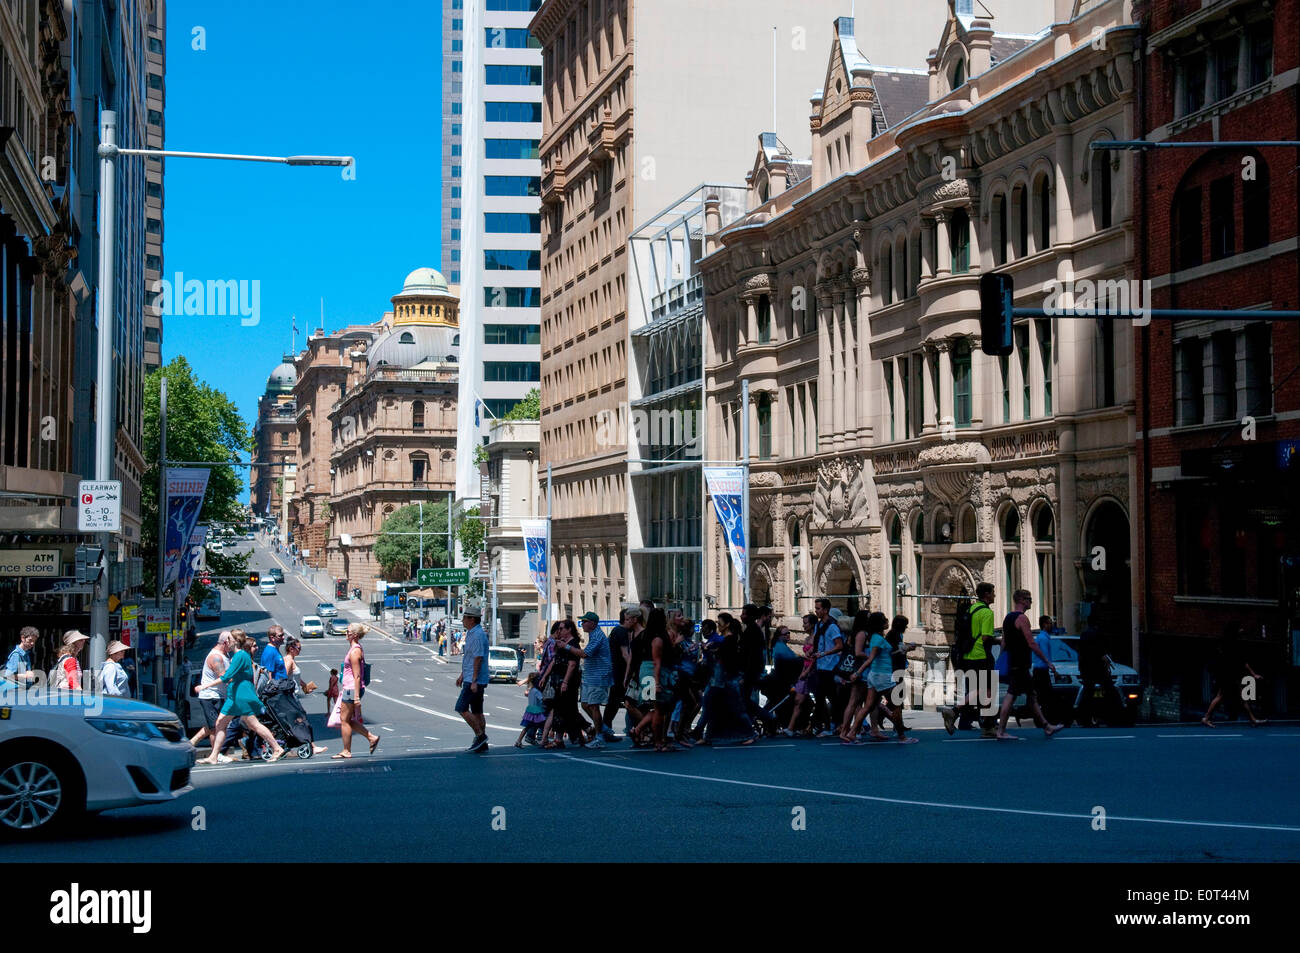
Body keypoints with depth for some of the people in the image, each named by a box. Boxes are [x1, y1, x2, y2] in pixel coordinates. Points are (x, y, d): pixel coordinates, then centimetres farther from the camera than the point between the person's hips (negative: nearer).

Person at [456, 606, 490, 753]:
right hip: (471, 679, 10)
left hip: (475, 680, -10)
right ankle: (482, 743, 13)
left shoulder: (478, 635, -17)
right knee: (477, 711, 11)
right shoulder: (471, 633, 16)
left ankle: (480, 735, -7)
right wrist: (462, 675, 27)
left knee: (461, 708, -11)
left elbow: (478, 658, -21)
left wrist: (474, 681, -23)